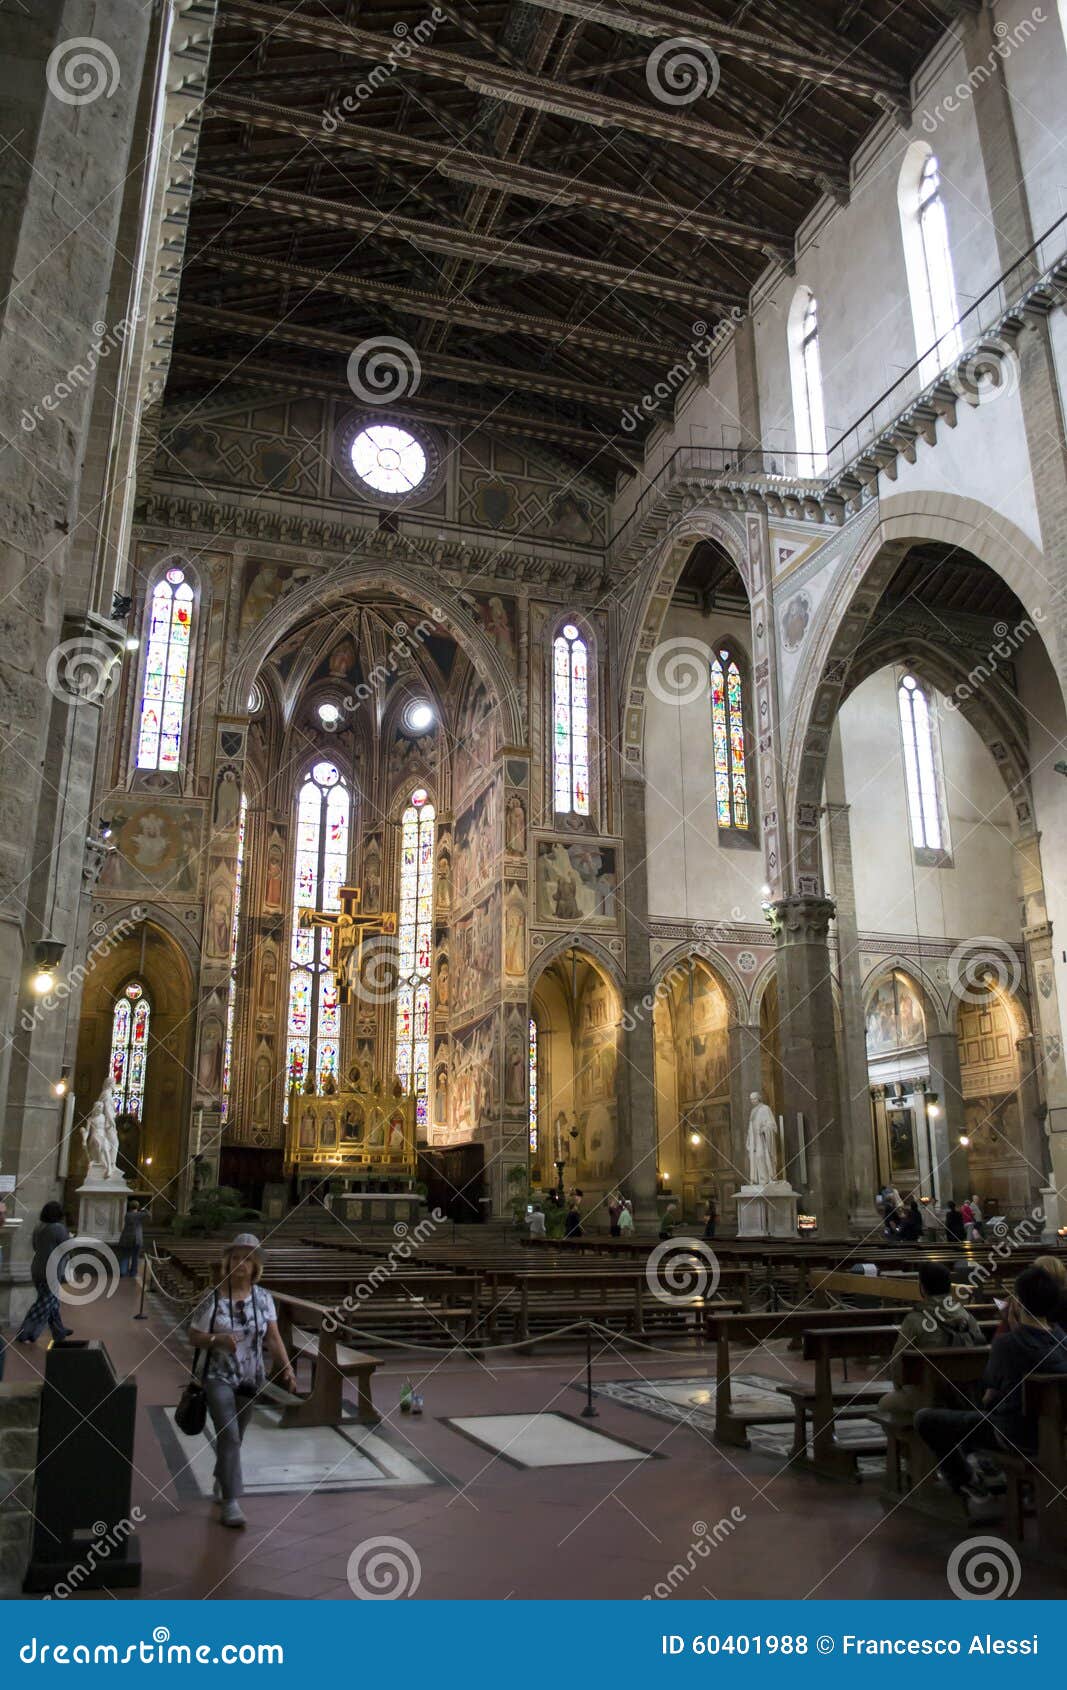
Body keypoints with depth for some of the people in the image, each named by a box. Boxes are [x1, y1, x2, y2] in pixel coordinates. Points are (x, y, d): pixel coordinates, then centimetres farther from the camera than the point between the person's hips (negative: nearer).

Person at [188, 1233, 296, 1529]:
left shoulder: (263, 1298, -3)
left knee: (234, 1437, 17)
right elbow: (194, 1337, -6)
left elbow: (273, 1338, -3)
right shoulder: (213, 1298, -11)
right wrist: (219, 1339, -25)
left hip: (251, 1379, 4)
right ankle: (230, 1502, -6)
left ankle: (221, 1481, 42)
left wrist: (287, 1368, -16)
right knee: (229, 1435, -13)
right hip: (219, 1378, -3)